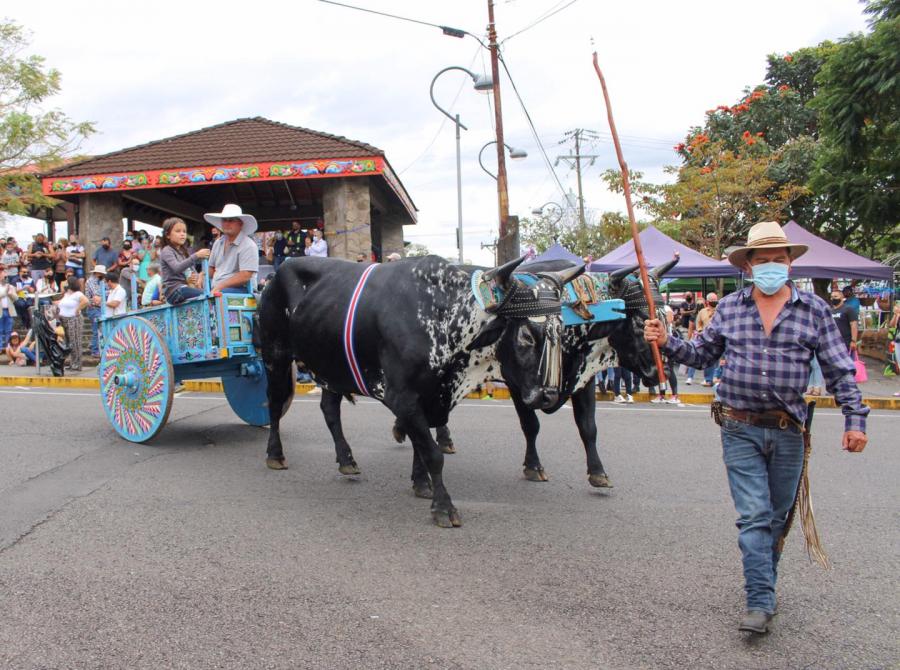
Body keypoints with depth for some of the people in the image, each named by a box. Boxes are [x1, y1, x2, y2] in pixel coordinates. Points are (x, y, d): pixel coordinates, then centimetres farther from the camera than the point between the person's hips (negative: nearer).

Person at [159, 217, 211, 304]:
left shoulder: (185, 251, 23)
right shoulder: (166, 251, -2)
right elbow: (177, 268, -22)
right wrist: (196, 256, -32)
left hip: (186, 286, 8)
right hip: (174, 290, -8)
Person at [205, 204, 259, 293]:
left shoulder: (248, 246, -7)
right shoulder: (218, 243, 17)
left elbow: (245, 276, -16)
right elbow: (211, 268, 24)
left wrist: (220, 287, -18)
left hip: (240, 289, -7)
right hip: (215, 288, 7)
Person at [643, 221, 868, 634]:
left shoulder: (813, 309, 1)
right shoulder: (729, 308, 4)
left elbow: (839, 370, 3)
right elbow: (700, 355, 10)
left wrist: (854, 418, -3)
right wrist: (666, 343, -7)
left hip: (788, 432, 1)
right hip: (740, 431, -1)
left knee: (776, 516, 14)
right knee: (754, 515, -5)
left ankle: (763, 585, 33)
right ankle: (761, 603, -1)